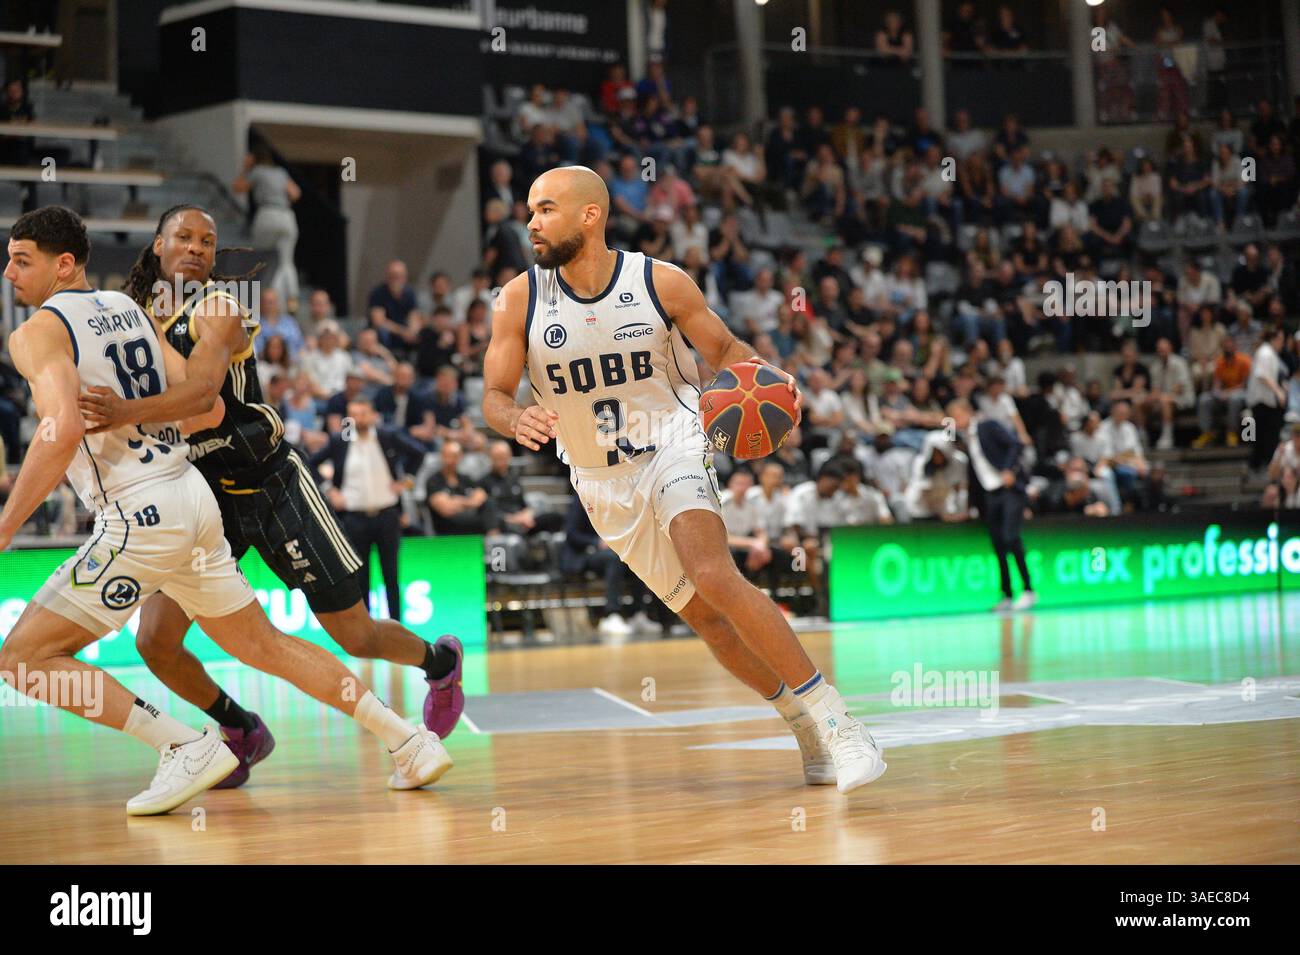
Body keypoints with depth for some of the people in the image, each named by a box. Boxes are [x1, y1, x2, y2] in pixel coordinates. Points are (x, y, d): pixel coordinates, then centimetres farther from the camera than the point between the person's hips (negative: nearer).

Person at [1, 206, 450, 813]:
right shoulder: (129, 309, 16)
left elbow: (63, 432, -26)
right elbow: (209, 409, 14)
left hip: (137, 518, -9)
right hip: (193, 496, 9)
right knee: (263, 644, 20)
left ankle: (187, 749, -8)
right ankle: (411, 742, 19)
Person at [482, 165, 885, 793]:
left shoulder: (662, 283, -12)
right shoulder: (521, 300, -8)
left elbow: (724, 348, 2)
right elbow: (494, 397, -4)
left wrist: (763, 375, -19)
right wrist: (516, 421, -28)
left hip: (672, 450, -4)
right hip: (602, 483, 4)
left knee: (713, 576, -28)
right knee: (699, 613, 8)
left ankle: (832, 716, -23)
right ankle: (804, 726, 25)